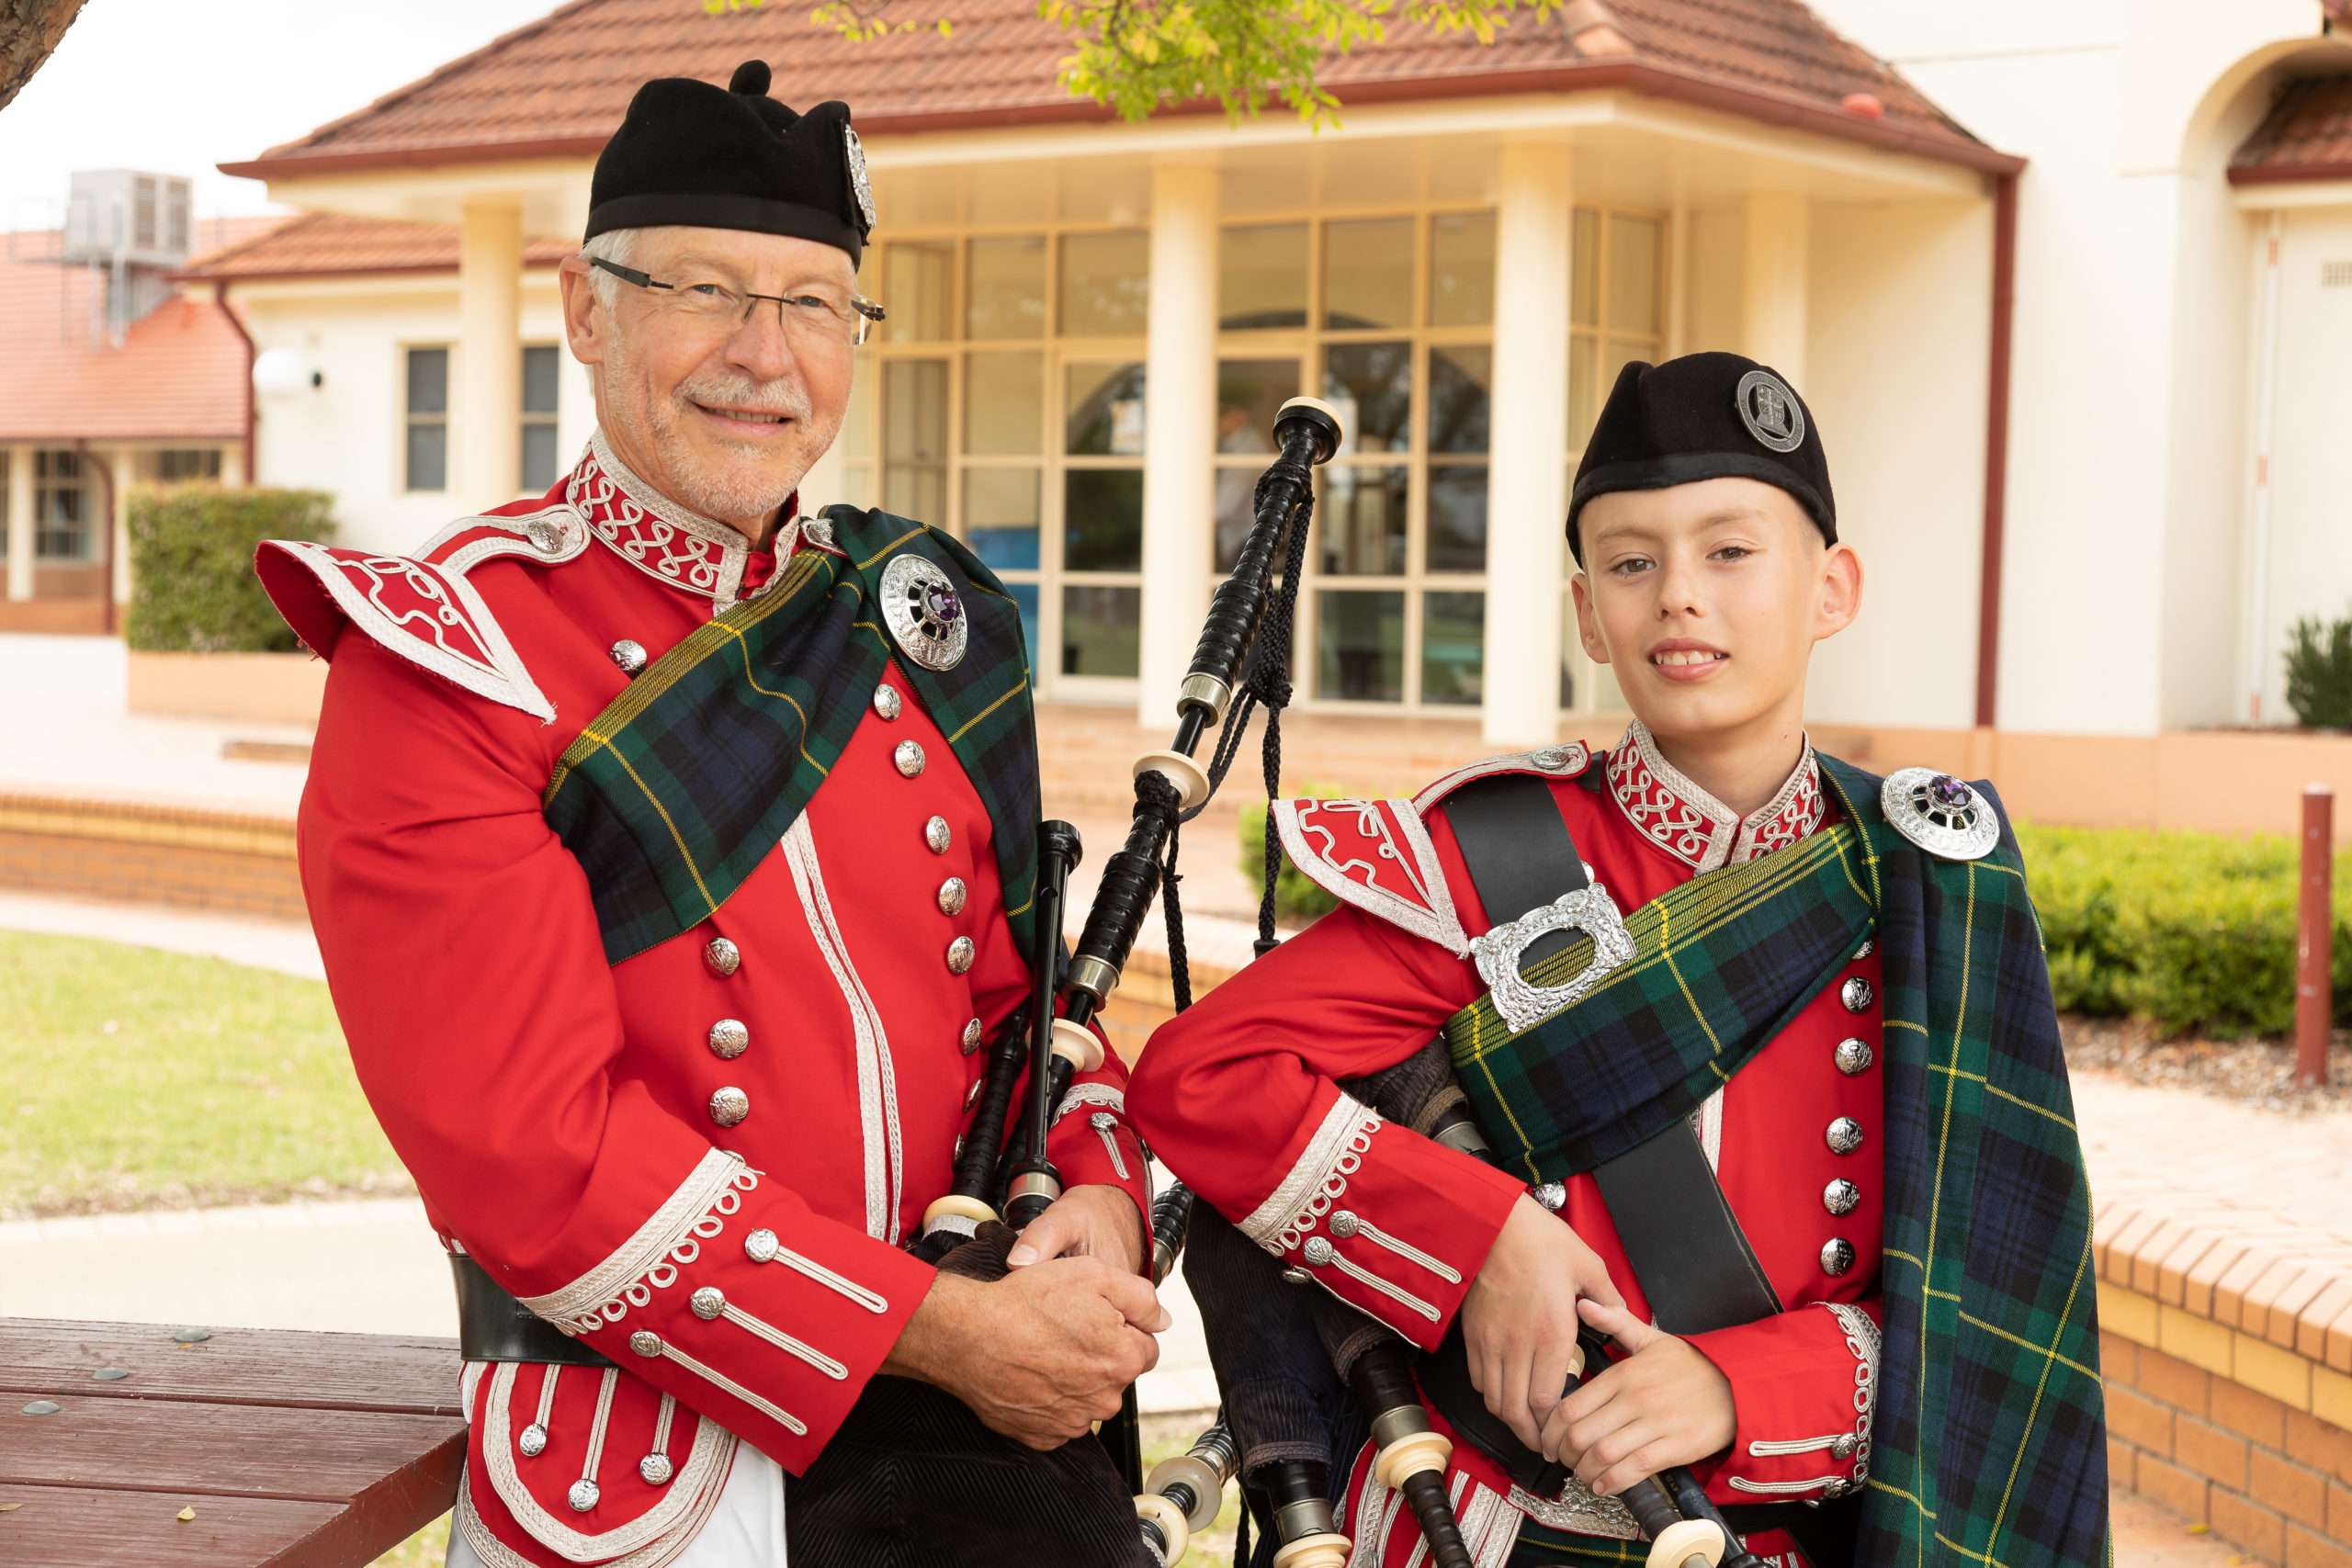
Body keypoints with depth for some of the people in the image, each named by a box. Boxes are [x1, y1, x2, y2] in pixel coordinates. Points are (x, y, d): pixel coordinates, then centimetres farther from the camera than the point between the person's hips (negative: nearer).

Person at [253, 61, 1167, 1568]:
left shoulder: (925, 619, 7)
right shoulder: (449, 666, -11)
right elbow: (528, 1145, -19)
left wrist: (1100, 1194, -8)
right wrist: (939, 1329, -20)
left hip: (994, 1408, 5)